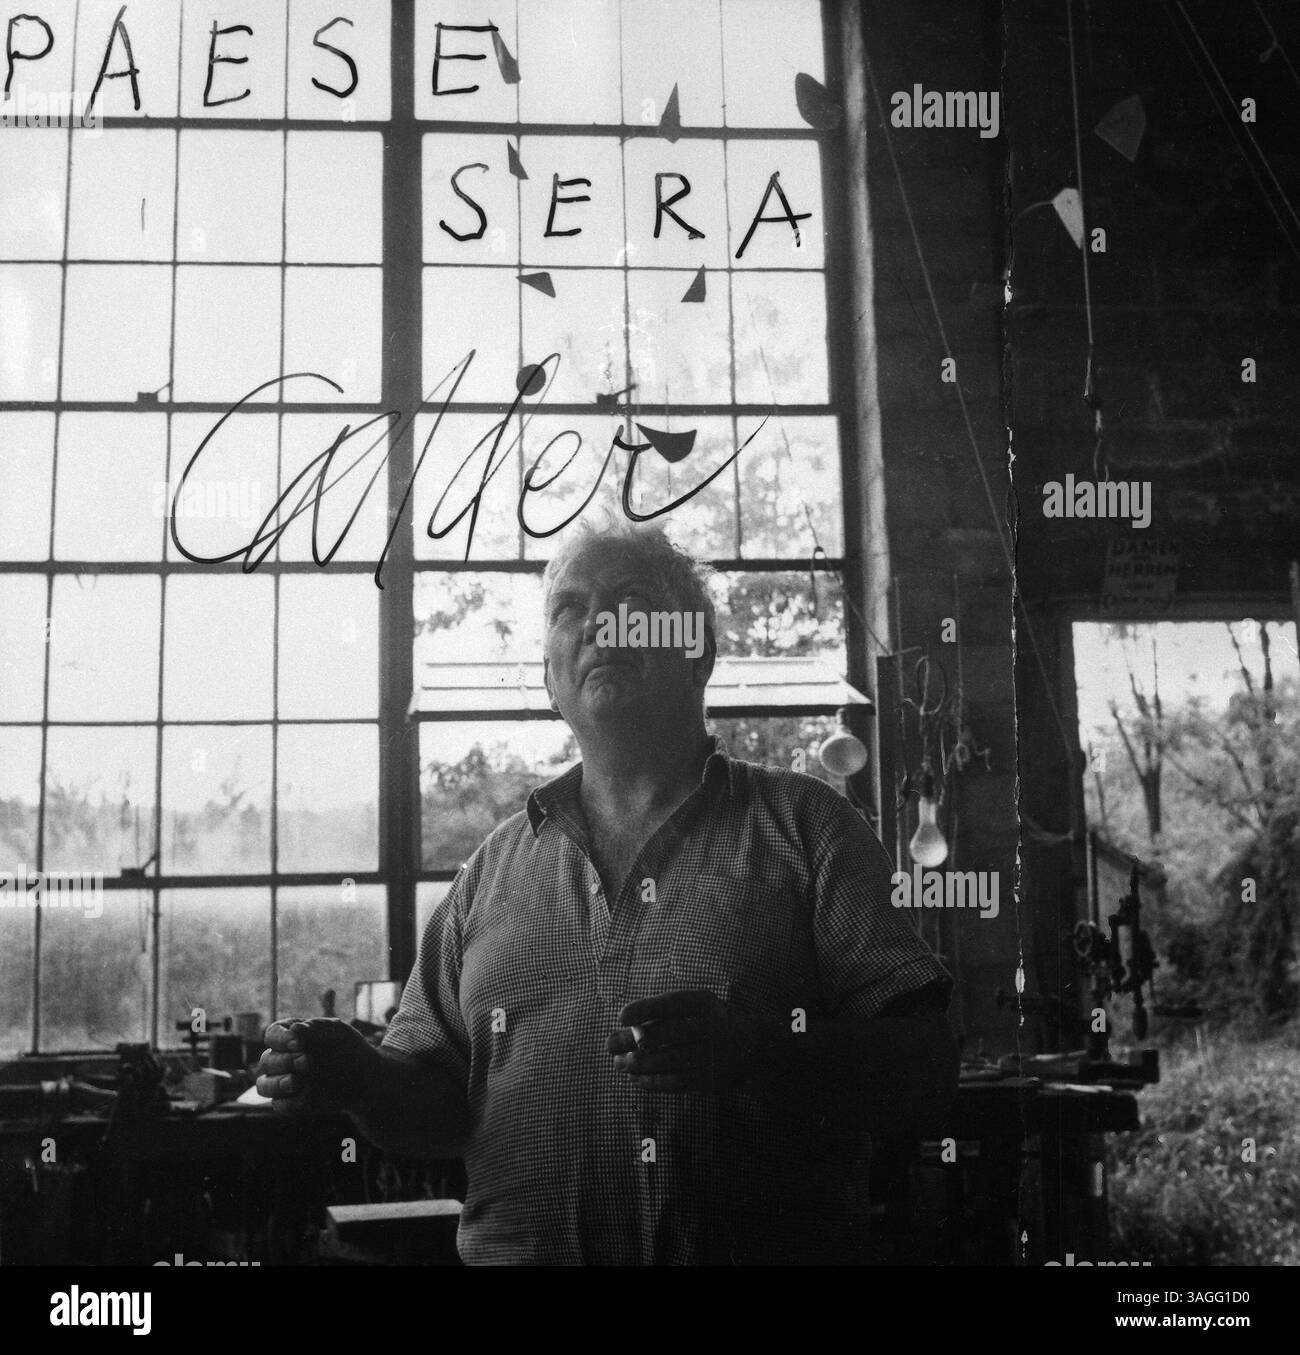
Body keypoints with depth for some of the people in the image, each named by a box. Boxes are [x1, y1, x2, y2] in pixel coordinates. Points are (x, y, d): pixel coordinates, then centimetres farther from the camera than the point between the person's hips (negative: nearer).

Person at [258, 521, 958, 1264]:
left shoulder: (803, 824, 0)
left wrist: (751, 1051, -23)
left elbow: (925, 1072, -8)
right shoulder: (494, 867, 10)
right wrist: (361, 1078, -7)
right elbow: (437, 1102, 13)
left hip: (772, 1245, -3)